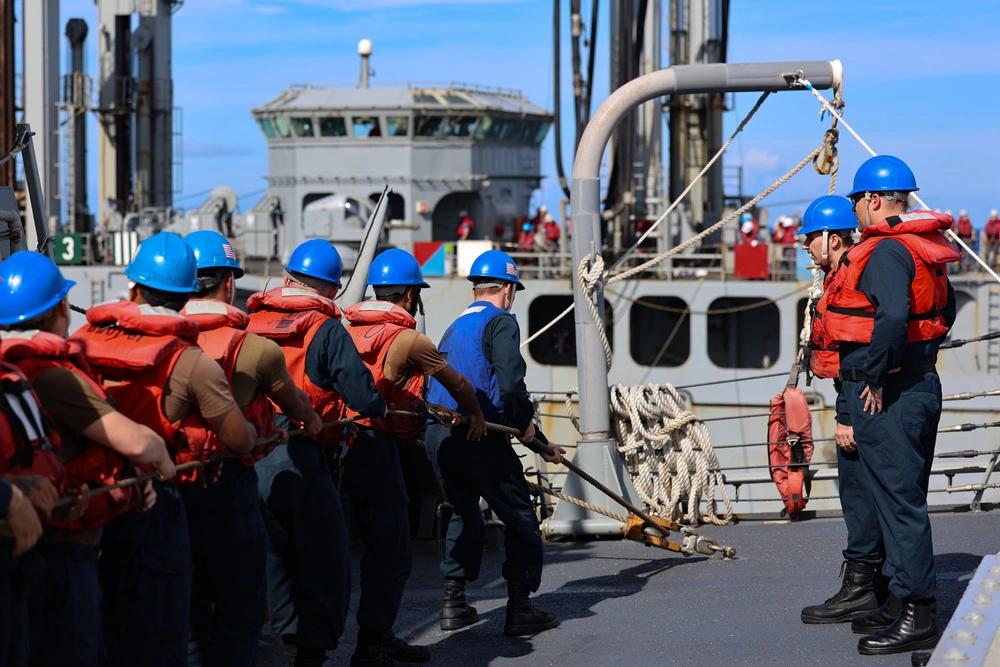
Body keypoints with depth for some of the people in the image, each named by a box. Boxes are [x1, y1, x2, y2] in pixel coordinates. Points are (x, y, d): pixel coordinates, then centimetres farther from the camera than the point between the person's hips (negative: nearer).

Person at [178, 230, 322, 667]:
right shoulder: (256, 349, -11)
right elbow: (293, 400, 8)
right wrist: (312, 421, 32)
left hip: (168, 481, 4)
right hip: (227, 485, -4)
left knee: (187, 602, 16)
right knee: (240, 603, 9)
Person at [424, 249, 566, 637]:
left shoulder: (454, 329, 24)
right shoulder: (500, 322, -2)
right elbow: (510, 383, -20)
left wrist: (541, 444, 33)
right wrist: (524, 423, -1)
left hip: (438, 437, 8)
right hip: (478, 437, -8)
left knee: (463, 513, 24)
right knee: (520, 518, 3)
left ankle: (453, 603, 22)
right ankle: (519, 608, 2)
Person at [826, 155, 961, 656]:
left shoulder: (885, 251, -18)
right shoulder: (924, 250, 14)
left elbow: (892, 317, -34)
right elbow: (944, 310, 24)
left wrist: (876, 380, -21)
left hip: (885, 398, -10)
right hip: (921, 385, 10)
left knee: (898, 501, -7)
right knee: (900, 498, 17)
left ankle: (917, 615, -5)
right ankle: (903, 601, 26)